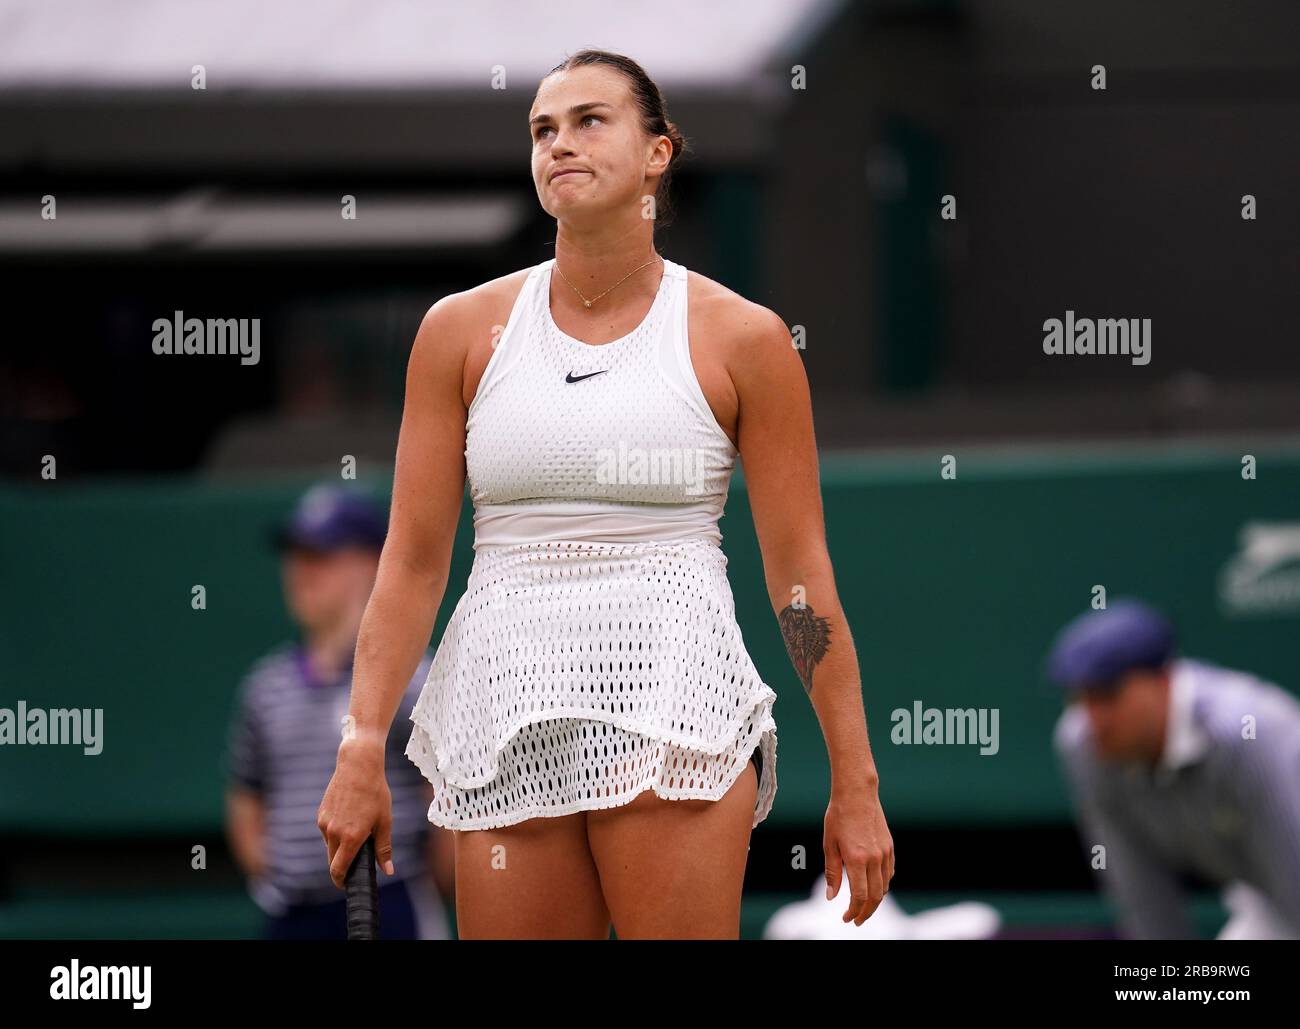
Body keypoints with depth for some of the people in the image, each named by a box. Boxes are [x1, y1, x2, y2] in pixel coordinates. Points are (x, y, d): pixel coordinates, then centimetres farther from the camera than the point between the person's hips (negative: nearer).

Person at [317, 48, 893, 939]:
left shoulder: (742, 339, 2)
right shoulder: (464, 331, 8)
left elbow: (801, 571, 3)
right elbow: (413, 560, 7)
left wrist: (856, 786, 1)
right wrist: (363, 749, -1)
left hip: (671, 698, -2)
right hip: (508, 707, 2)